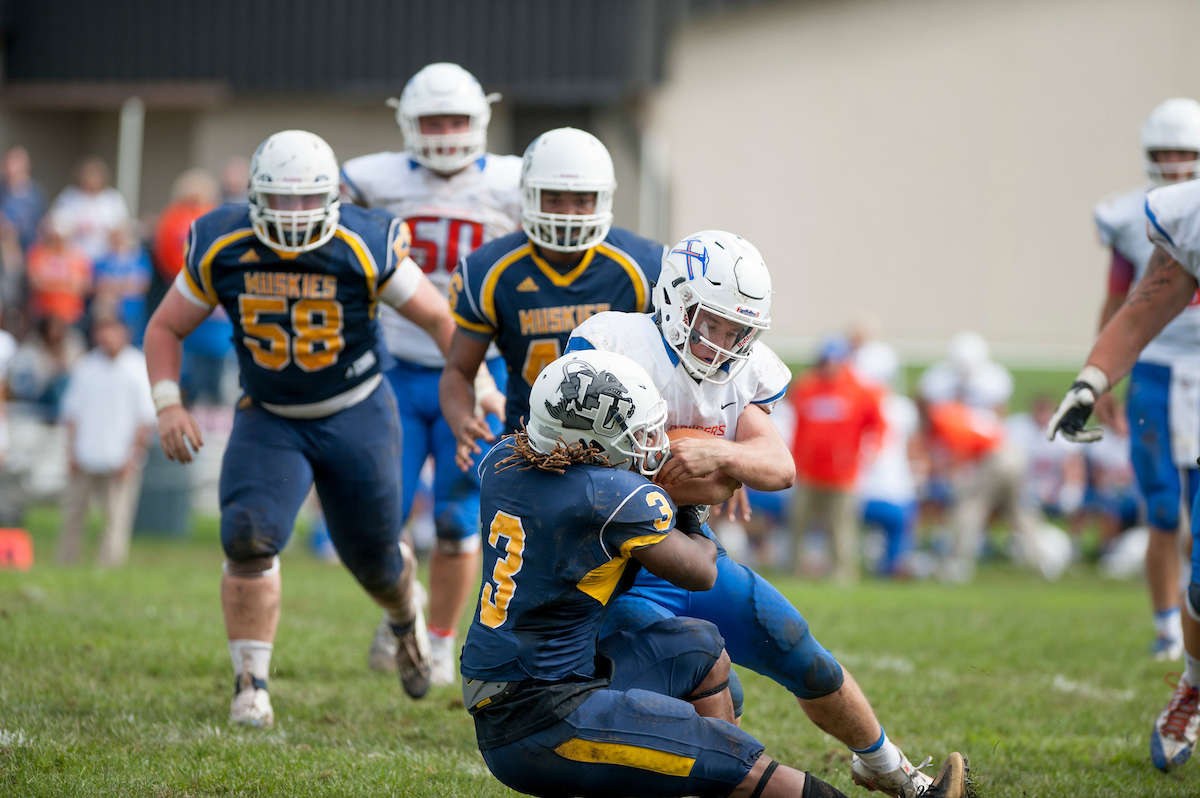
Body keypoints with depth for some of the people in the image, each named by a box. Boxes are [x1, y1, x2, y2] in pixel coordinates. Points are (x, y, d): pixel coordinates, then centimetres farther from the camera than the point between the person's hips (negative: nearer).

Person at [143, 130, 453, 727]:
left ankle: (405, 616, 50)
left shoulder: (365, 249, -21)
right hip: (268, 420, 1)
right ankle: (250, 684, -11)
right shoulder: (220, 249, -15)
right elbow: (166, 327, -2)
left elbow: (441, 319, -9)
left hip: (357, 415, -1)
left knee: (373, 560, 13)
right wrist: (168, 405, -16)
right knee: (249, 536, -23)